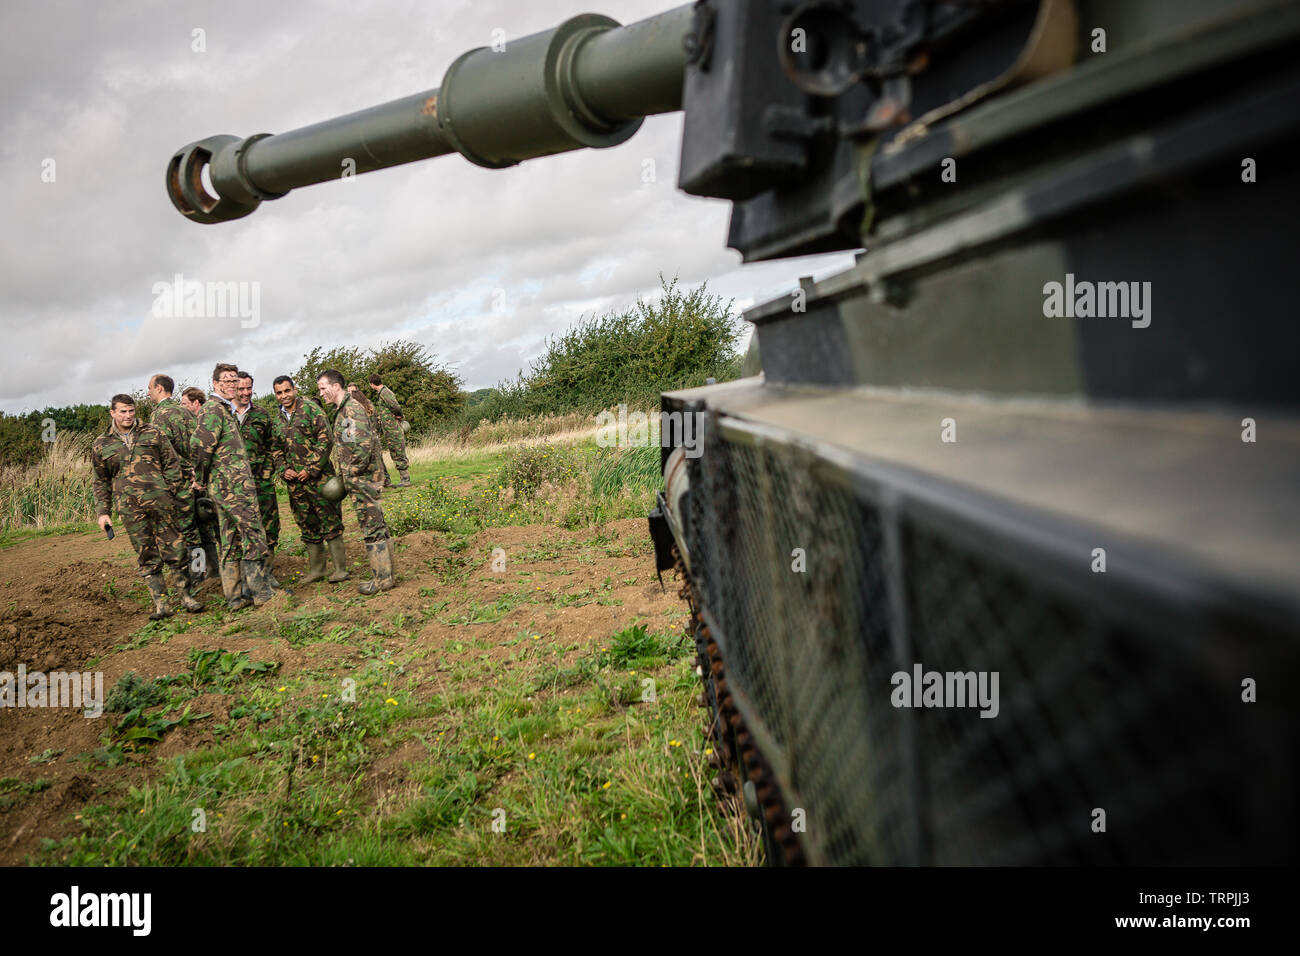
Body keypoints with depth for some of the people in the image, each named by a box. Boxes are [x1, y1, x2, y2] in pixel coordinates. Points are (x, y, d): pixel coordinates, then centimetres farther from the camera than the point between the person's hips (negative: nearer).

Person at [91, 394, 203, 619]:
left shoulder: (153, 434, 10)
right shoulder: (101, 445, 12)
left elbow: (172, 464, 12)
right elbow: (101, 483, 17)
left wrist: (170, 492, 1)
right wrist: (102, 512, 10)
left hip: (160, 501, 0)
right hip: (130, 507, 0)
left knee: (173, 549, 0)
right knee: (147, 556, 1)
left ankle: (185, 596, 10)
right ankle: (162, 604, 5)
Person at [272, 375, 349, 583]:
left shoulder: (311, 410, -4)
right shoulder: (277, 420, 15)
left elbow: (326, 440, -10)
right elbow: (277, 450, 21)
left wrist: (311, 469, -13)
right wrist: (284, 470, 2)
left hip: (319, 477, -6)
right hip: (294, 481, 6)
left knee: (330, 522, -4)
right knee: (307, 525, 12)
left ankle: (340, 568, 0)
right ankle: (316, 568, 20)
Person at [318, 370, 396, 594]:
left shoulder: (352, 408, -16)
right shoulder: (344, 409, 17)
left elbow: (363, 444, -25)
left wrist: (354, 471, -16)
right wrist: (344, 473, 18)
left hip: (362, 477, -10)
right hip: (365, 478, 10)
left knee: (372, 527, -6)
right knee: (376, 525, 13)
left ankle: (383, 578, -1)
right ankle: (386, 573, 20)